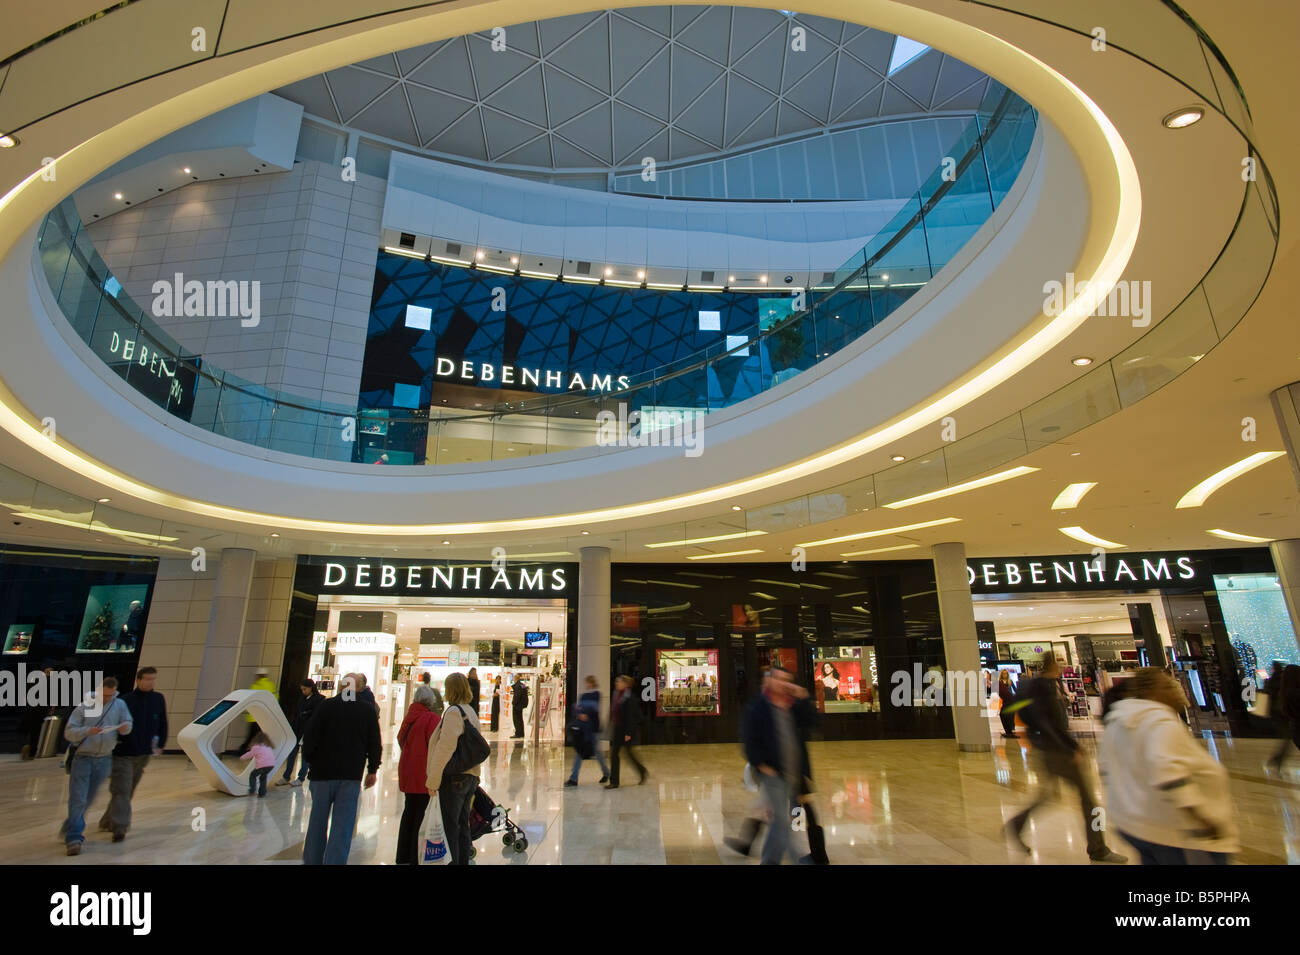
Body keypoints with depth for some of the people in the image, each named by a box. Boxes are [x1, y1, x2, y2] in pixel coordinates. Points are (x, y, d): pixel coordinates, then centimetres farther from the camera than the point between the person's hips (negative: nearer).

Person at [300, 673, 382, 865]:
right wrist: (372, 770, 14)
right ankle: (335, 861, 1)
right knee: (342, 826, 4)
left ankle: (312, 860, 24)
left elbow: (310, 737, -5)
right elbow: (375, 743, 3)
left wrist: (309, 760, 11)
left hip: (323, 772, 1)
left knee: (317, 822, 15)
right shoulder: (367, 710, 0)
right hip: (352, 776, 0)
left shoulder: (327, 705, -5)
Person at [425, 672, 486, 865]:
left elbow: (445, 747, -18)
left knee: (450, 828, 0)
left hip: (453, 778, -8)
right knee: (463, 826, 16)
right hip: (470, 776, 8)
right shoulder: (471, 712, 12)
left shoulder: (453, 711, -14)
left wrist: (433, 780, -12)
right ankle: (463, 861, 24)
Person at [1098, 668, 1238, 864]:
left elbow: (1107, 767, 15)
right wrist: (1201, 818, -27)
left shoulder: (1117, 722, 8)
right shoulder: (1161, 722, -20)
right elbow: (1167, 773, -33)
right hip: (1174, 833, -8)